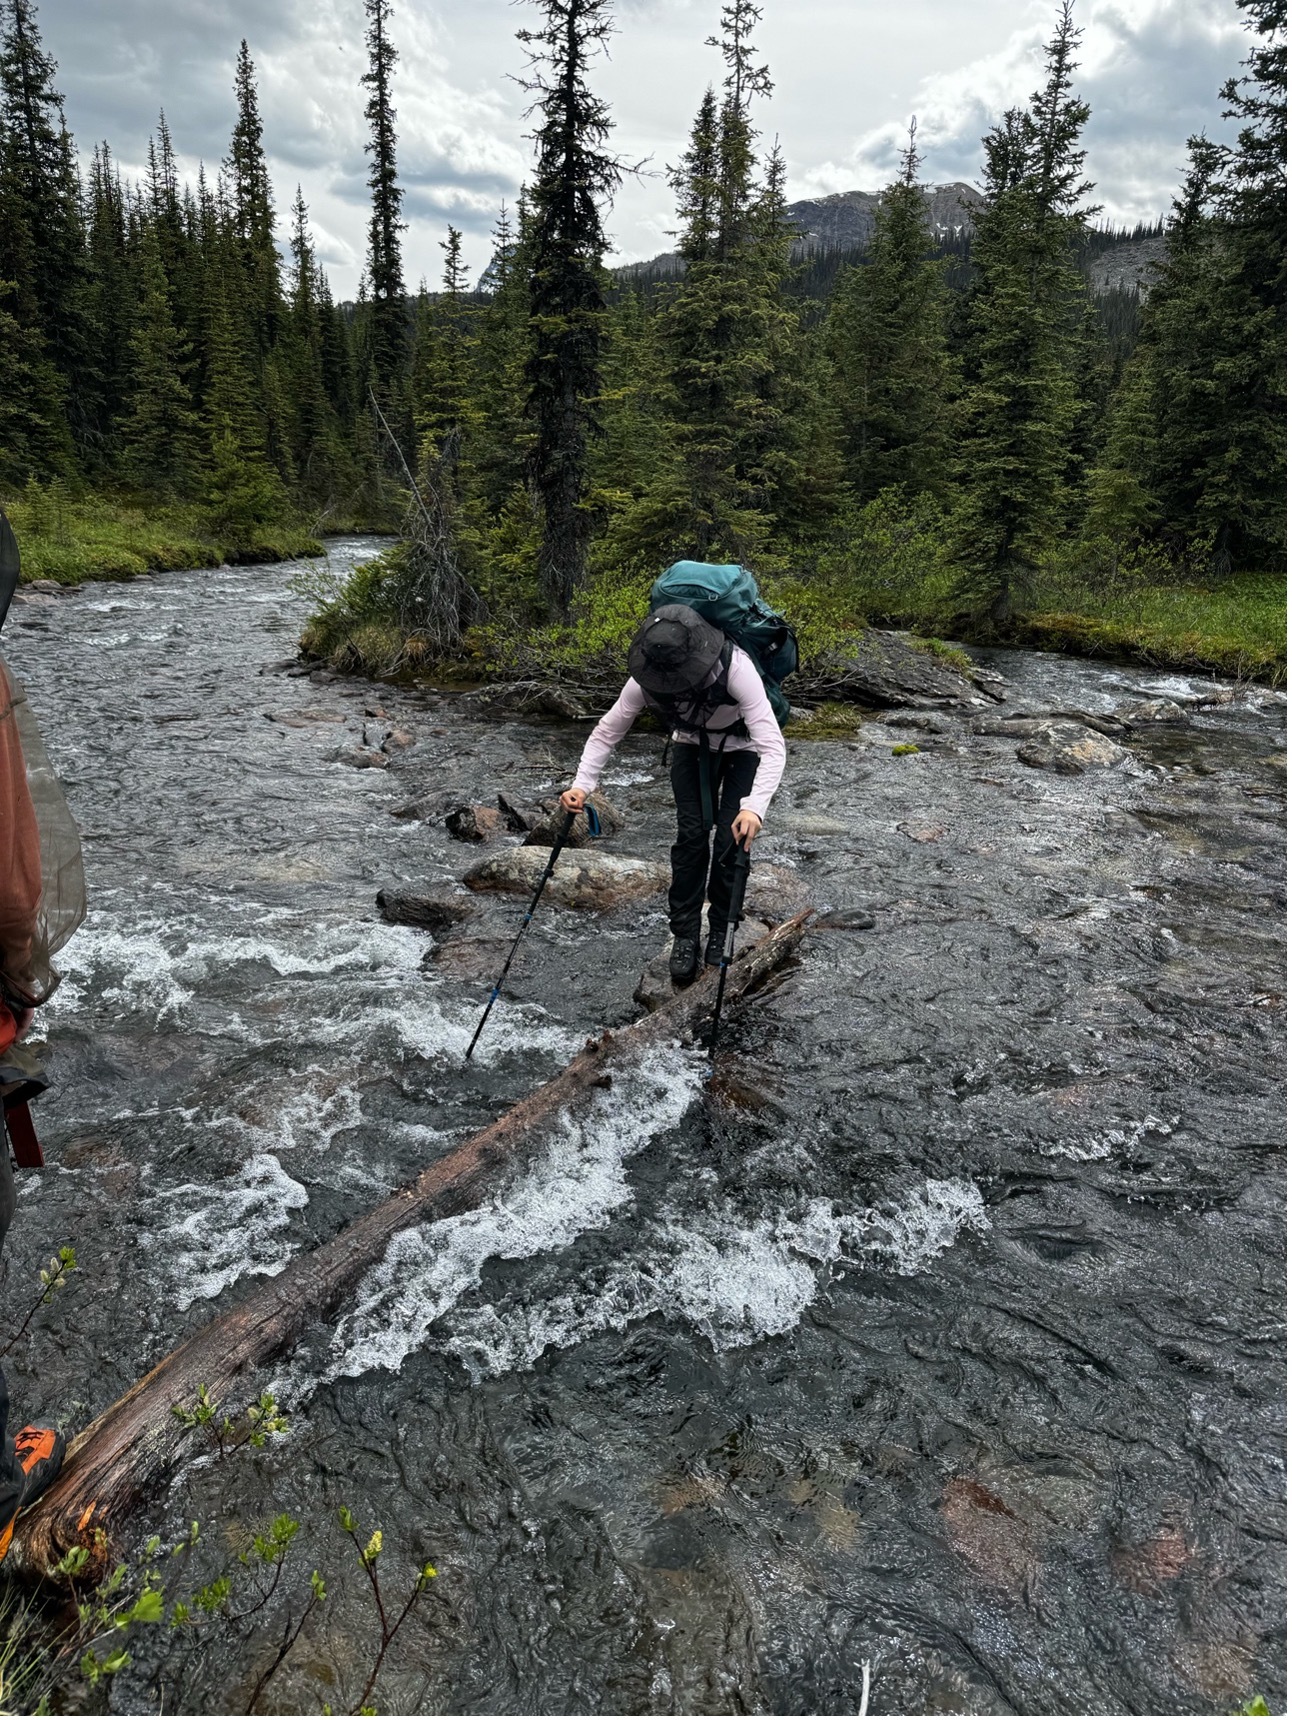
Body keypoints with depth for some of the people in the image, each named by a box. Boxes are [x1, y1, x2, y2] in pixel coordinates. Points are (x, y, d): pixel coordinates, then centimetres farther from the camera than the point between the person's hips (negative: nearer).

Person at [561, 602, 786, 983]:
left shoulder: (735, 668, -40)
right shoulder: (647, 678, -28)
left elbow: (773, 745, -45)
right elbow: (607, 731, -17)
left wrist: (755, 806, -59)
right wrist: (582, 784, -31)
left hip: (742, 749, -2)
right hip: (692, 746, 3)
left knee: (732, 840, -11)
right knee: (691, 834, -9)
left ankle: (722, 934, 9)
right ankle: (684, 936, 4)